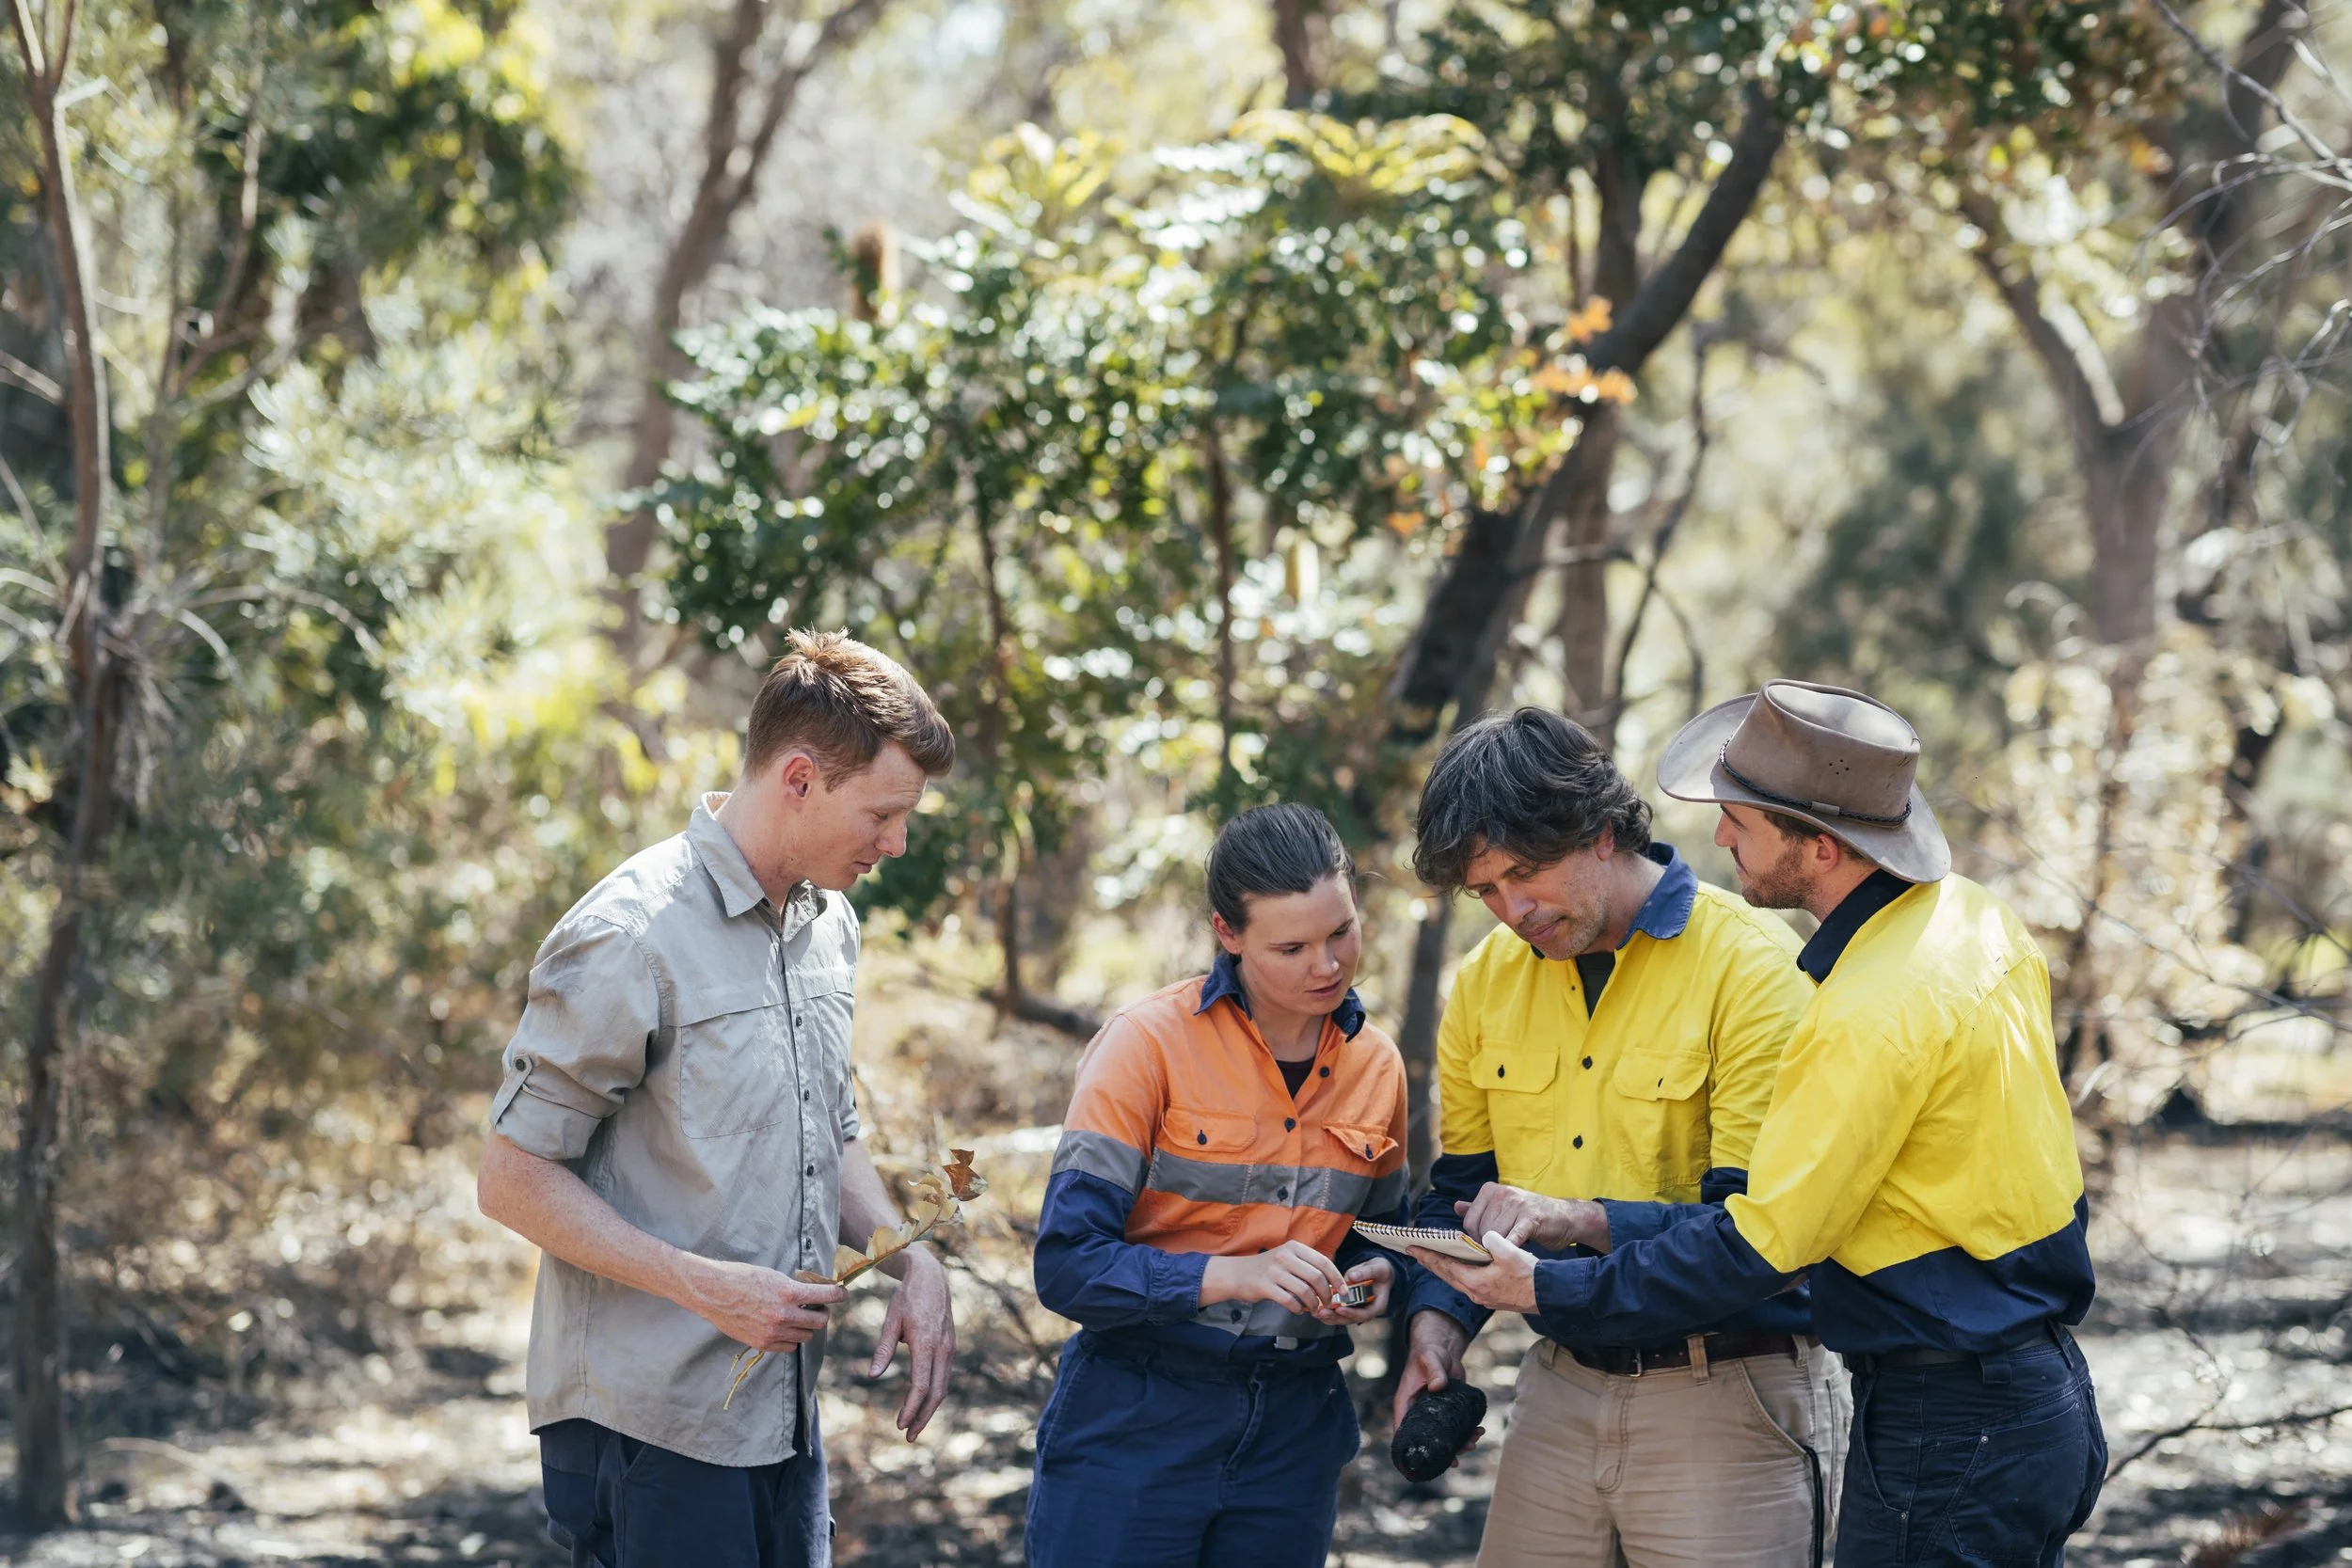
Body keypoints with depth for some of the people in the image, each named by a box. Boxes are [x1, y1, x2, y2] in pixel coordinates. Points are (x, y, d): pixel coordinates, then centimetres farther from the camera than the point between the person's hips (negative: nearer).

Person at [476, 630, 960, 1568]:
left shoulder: (828, 926, 12)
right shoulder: (631, 938, -15)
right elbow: (513, 1181, -14)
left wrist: (911, 1263, 4)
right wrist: (705, 1288, -20)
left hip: (783, 1414, 8)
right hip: (648, 1426, -8)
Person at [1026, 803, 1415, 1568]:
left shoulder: (1375, 1065, 5)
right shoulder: (1151, 1043, -11)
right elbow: (1068, 1266, -16)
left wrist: (1377, 1278, -3)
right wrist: (1230, 1275, -28)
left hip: (1293, 1429, 5)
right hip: (1137, 1420, -5)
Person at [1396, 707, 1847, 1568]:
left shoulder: (1753, 965, -13)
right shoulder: (1487, 981, 7)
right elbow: (1461, 1189, 17)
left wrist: (1582, 1223, -30)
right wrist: (1438, 1319, -2)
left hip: (1725, 1400, -5)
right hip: (1561, 1391, 6)